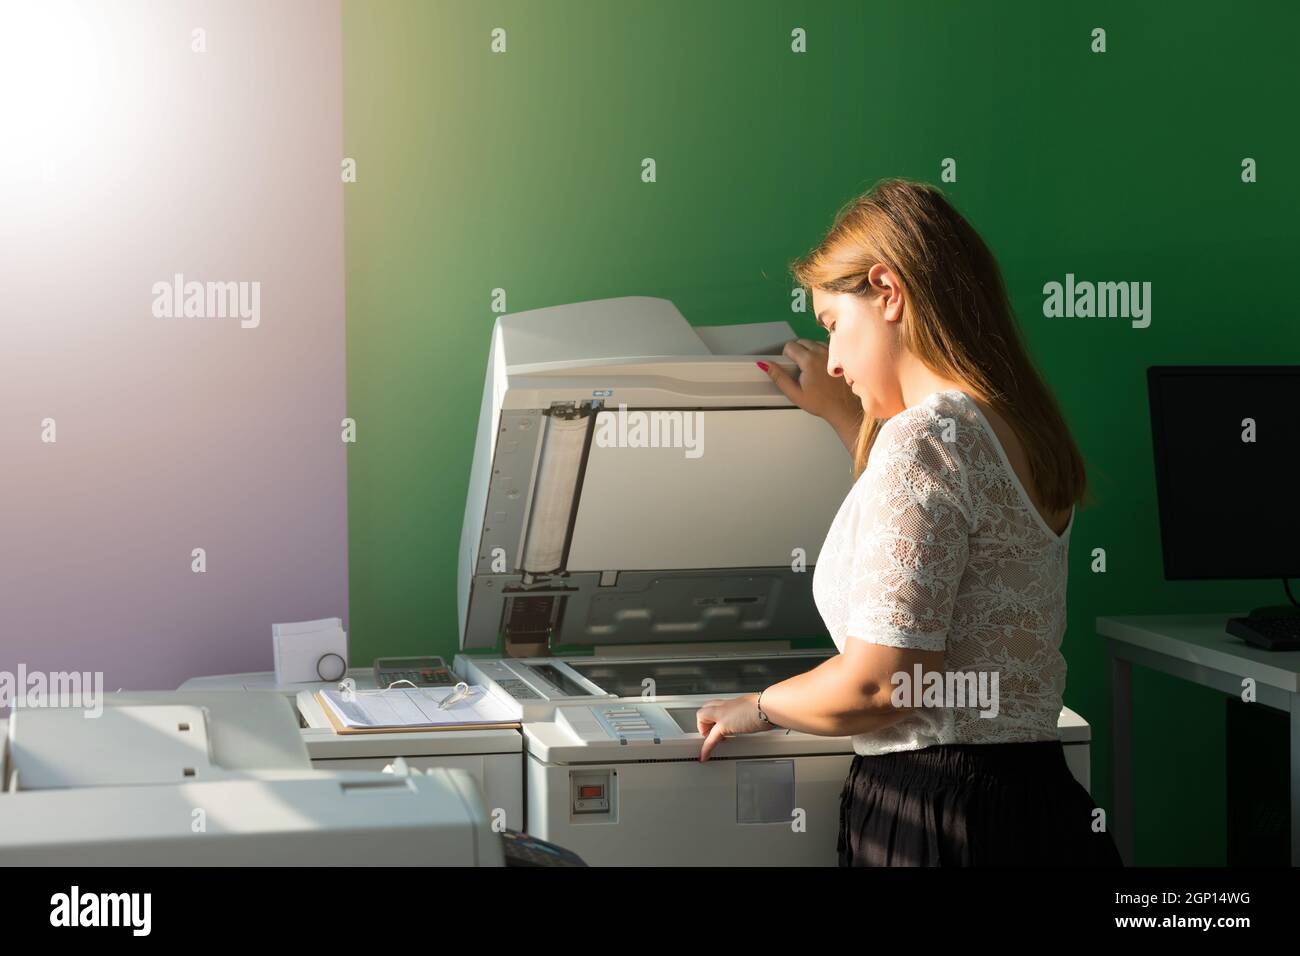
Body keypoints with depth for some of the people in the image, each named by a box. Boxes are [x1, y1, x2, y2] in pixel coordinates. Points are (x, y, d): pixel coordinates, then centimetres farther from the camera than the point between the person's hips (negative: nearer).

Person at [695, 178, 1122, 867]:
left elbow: (883, 683, -22)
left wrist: (762, 706, -4)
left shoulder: (924, 435, -18)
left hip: (936, 820, -9)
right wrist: (845, 416, 38)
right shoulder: (1019, 430, 11)